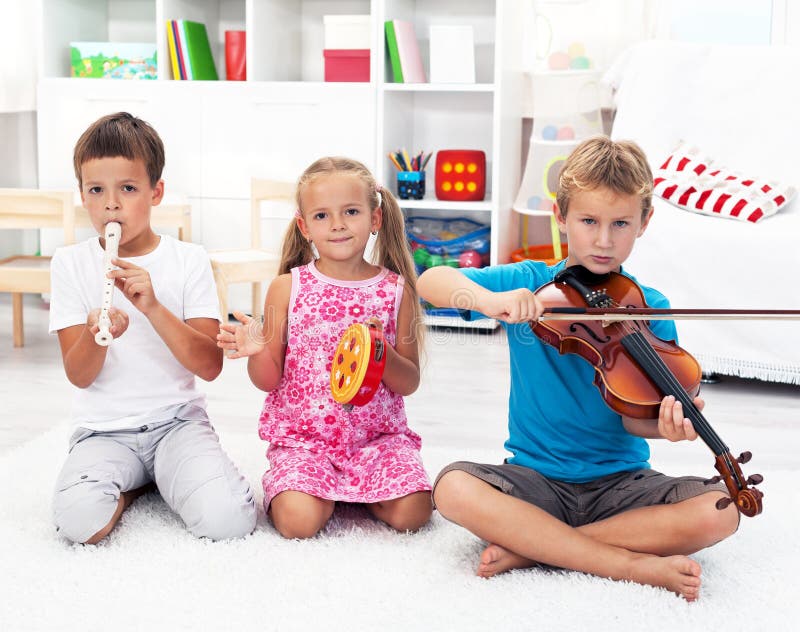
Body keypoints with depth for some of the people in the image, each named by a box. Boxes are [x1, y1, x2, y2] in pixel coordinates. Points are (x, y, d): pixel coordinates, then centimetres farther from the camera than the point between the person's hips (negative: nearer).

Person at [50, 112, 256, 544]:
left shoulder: (189, 260, -1)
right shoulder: (70, 263, 1)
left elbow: (210, 366, -9)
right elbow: (78, 375, -3)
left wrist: (153, 307, -23)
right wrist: (97, 334, -27)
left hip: (177, 421, 0)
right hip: (103, 427, 0)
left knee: (228, 518, -25)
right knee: (79, 521, -31)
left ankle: (160, 477, 6)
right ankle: (132, 483, 3)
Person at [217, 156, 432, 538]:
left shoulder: (395, 289, 1)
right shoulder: (287, 288, 0)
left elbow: (409, 383, 3)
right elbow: (269, 380, 2)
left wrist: (382, 353, -18)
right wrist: (257, 351, -20)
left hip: (376, 434, 1)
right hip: (301, 435, -1)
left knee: (411, 513, -20)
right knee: (299, 520, -24)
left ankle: (360, 488, 12)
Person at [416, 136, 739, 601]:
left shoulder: (647, 308, -1)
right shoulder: (527, 283, 0)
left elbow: (635, 418, -9)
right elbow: (431, 281, -13)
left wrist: (667, 425, -33)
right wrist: (489, 300, -33)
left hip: (621, 482, 1)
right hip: (537, 478, 0)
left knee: (720, 511, -25)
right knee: (454, 488, -30)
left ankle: (531, 547, -20)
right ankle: (635, 565, -25)